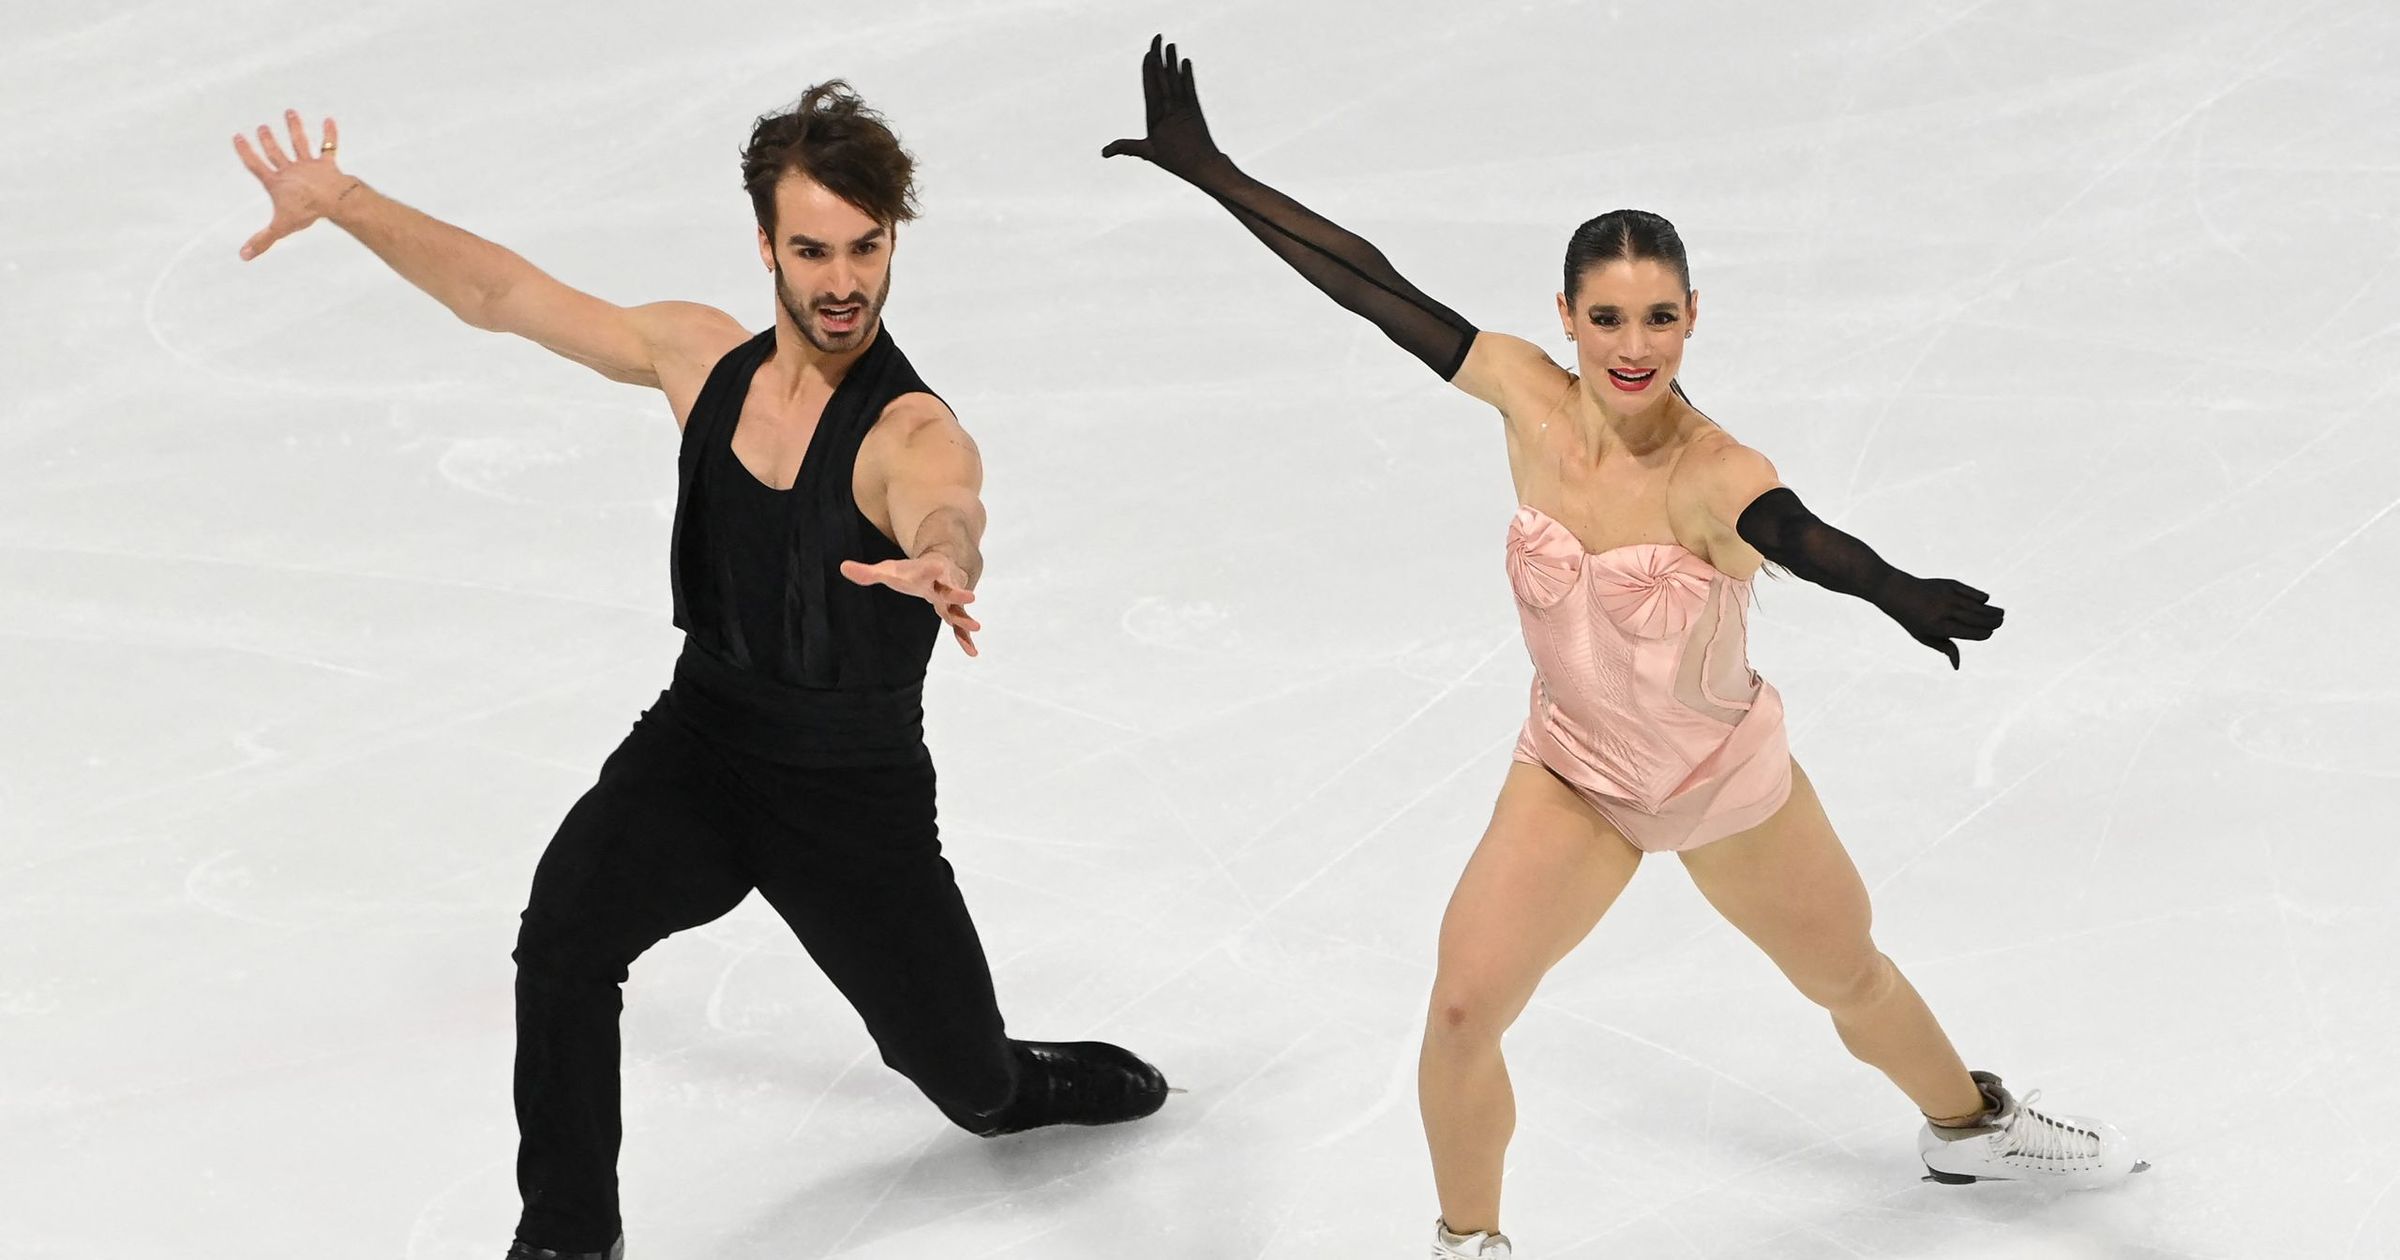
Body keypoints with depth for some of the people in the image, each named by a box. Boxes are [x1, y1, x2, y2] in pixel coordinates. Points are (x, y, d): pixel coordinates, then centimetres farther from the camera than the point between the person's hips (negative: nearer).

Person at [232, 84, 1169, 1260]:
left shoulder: (912, 434, -24)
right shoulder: (700, 356, -6)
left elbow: (948, 514, -49)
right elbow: (504, 294, 4)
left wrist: (939, 565, -72)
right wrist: (344, 200, 2)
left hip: (858, 795, -3)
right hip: (696, 738, 3)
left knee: (967, 1079, 10)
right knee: (564, 931, -28)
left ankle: (1033, 1085, 49)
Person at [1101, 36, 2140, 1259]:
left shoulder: (1713, 478, -33)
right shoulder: (1529, 400, -21)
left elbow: (1806, 541, -55)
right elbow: (1367, 283, -20)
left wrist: (1905, 595, -78)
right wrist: (1206, 168, -19)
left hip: (1730, 784, -2)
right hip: (1572, 777, 2)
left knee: (1852, 982, 20)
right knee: (1463, 1010, -13)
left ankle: (1971, 1126, 52)